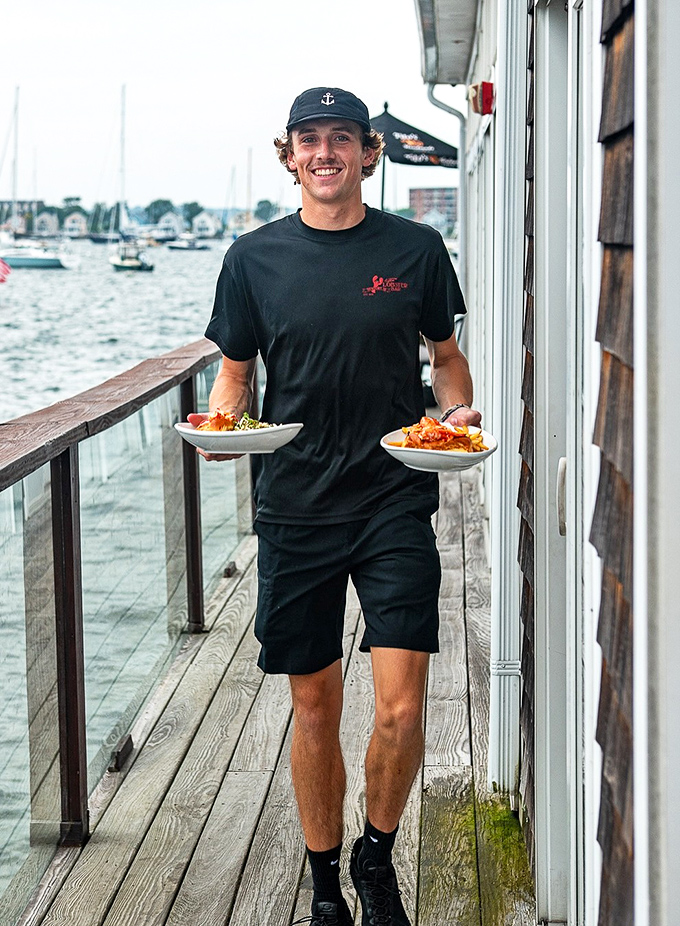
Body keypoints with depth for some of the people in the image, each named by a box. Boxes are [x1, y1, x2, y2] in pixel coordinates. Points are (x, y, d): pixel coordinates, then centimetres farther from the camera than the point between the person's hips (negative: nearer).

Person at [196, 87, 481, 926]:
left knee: (401, 709, -9)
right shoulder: (256, 257, 4)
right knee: (314, 708, 9)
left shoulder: (415, 249, 3)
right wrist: (220, 424, -9)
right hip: (295, 508, 1)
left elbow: (446, 358, 13)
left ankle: (377, 856, 20)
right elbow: (235, 372, 11)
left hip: (395, 503, -1)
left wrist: (458, 412, -6)